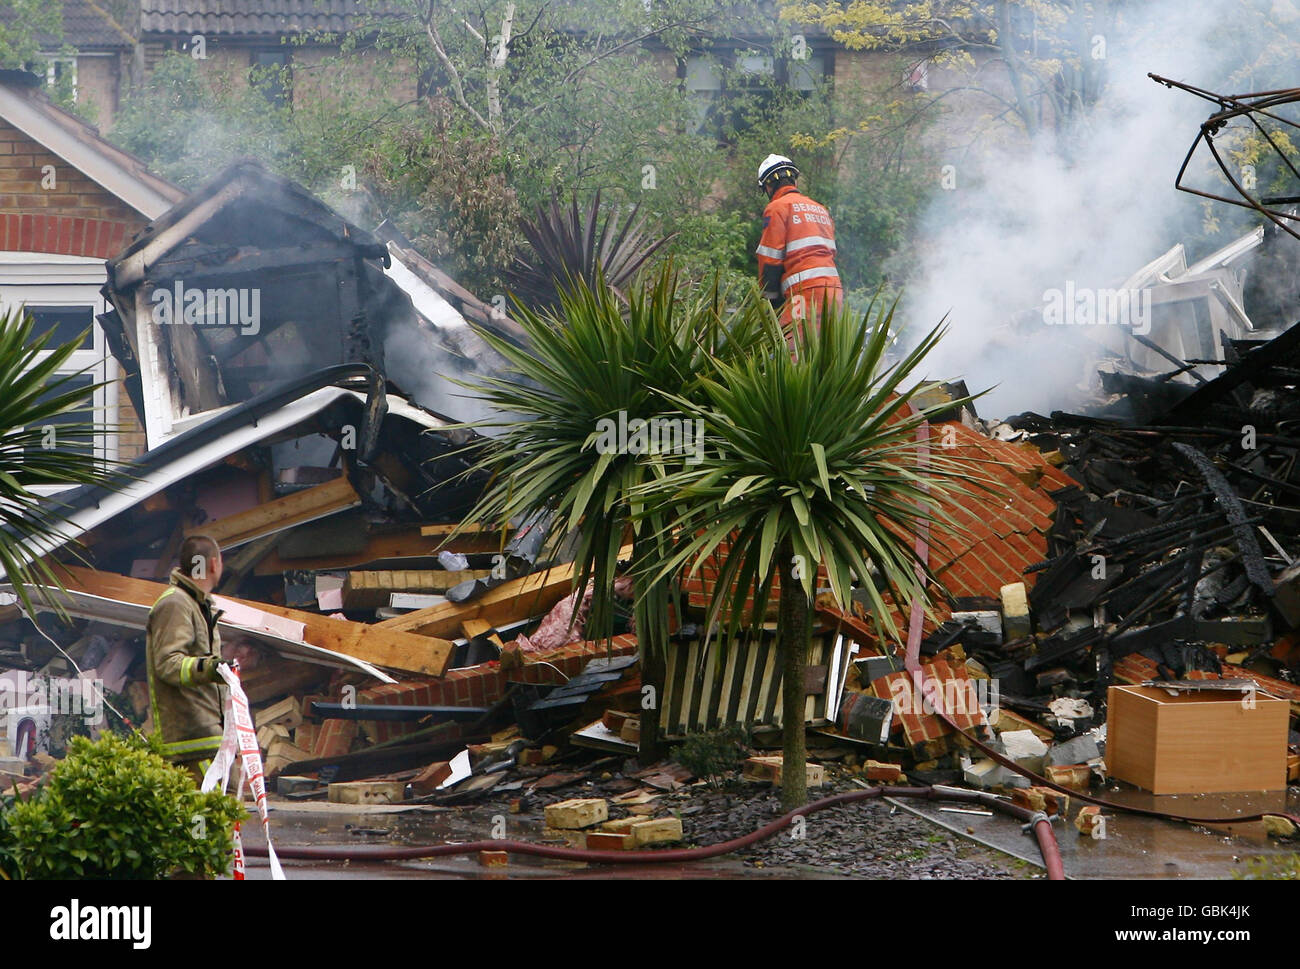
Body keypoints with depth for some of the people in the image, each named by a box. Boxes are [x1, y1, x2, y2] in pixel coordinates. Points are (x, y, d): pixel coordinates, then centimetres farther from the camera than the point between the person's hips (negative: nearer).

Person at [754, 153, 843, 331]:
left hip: (806, 290, -8)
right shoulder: (821, 209, 26)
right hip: (835, 287, 8)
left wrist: (771, 298, 3)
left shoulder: (777, 208, 2)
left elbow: (770, 258, -3)